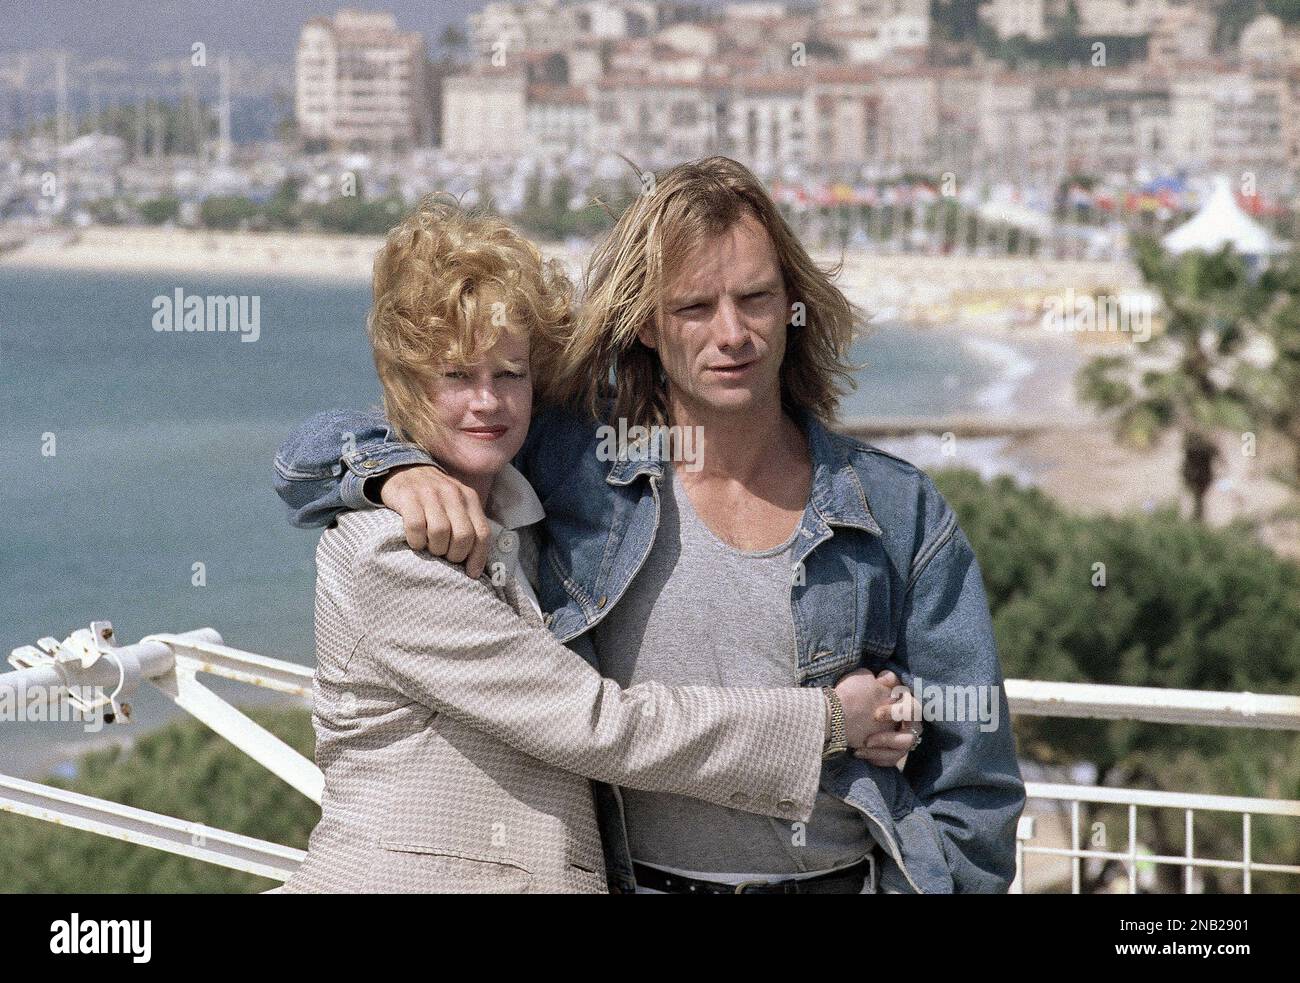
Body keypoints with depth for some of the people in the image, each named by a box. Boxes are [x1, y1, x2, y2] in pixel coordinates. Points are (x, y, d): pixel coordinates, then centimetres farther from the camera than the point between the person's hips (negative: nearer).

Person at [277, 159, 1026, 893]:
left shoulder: (899, 512, 2)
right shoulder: (570, 463, 2)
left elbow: (968, 775, 5)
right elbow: (318, 455, 7)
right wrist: (399, 470, -13)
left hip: (837, 877, -1)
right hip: (618, 879, 1)